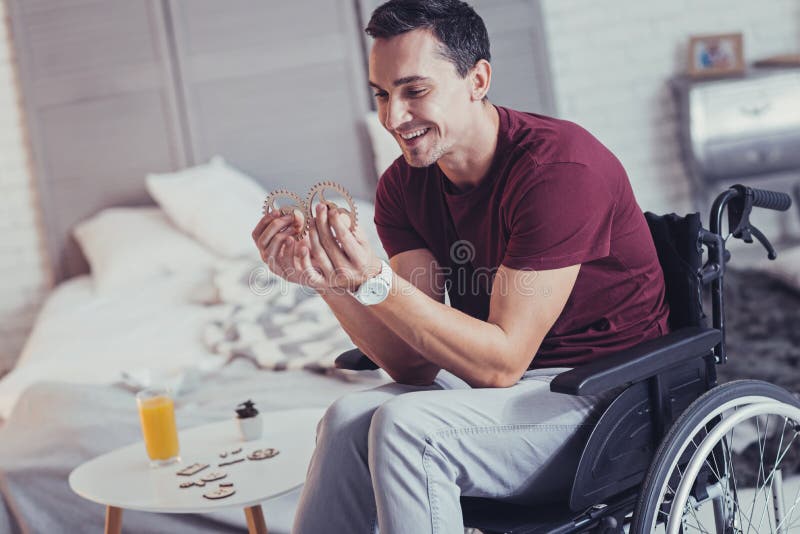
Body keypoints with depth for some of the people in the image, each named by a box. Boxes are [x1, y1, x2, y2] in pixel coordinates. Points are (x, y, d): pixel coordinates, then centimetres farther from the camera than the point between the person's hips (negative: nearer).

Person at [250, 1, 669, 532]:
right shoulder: (404, 185, 0)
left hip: (605, 394, -6)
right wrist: (329, 281, -21)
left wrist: (376, 283, -32)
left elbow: (502, 362, -23)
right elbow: (414, 364, -6)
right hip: (503, 384, 6)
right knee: (349, 419, -18)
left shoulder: (561, 167, -21)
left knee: (406, 426, -26)